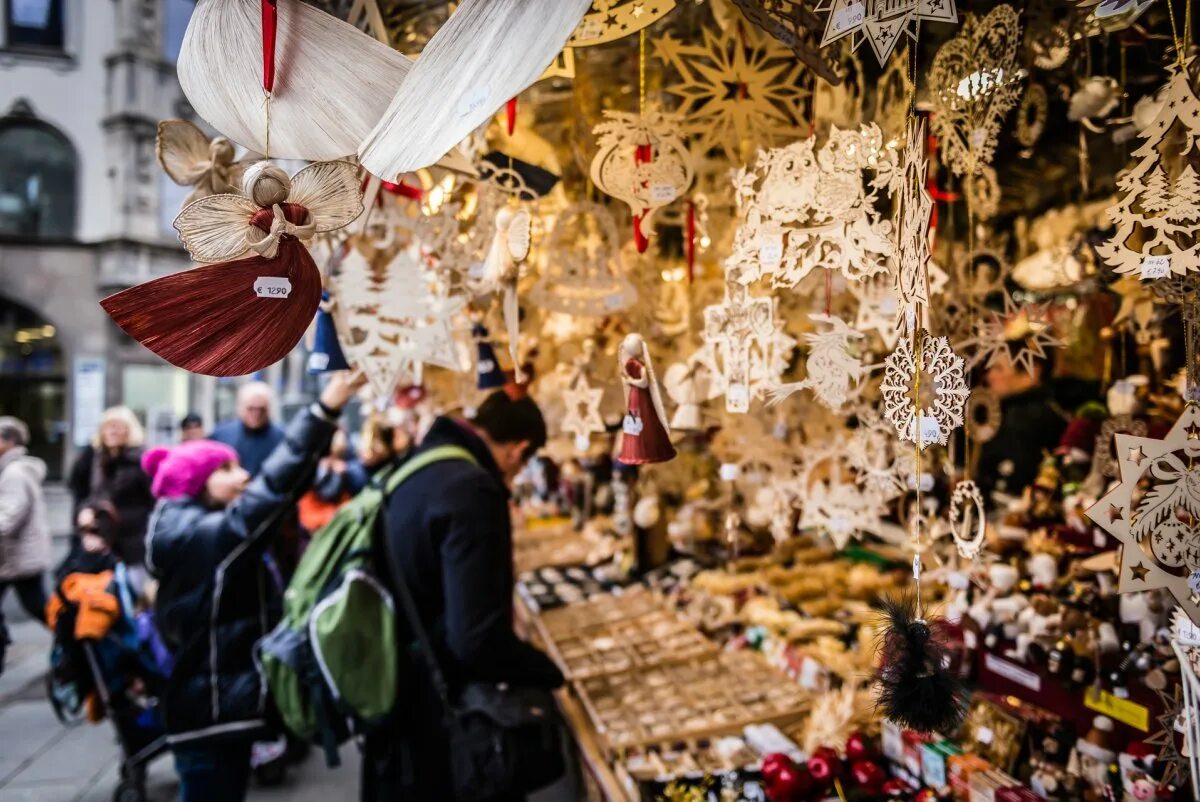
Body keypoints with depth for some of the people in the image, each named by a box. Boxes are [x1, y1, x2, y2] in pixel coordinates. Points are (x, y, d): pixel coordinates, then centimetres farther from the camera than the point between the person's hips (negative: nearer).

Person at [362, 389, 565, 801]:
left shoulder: (409, 470, 4)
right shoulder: (472, 491, -25)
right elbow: (478, 636, -30)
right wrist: (554, 674, -15)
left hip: (394, 693, 9)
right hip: (441, 712, -9)